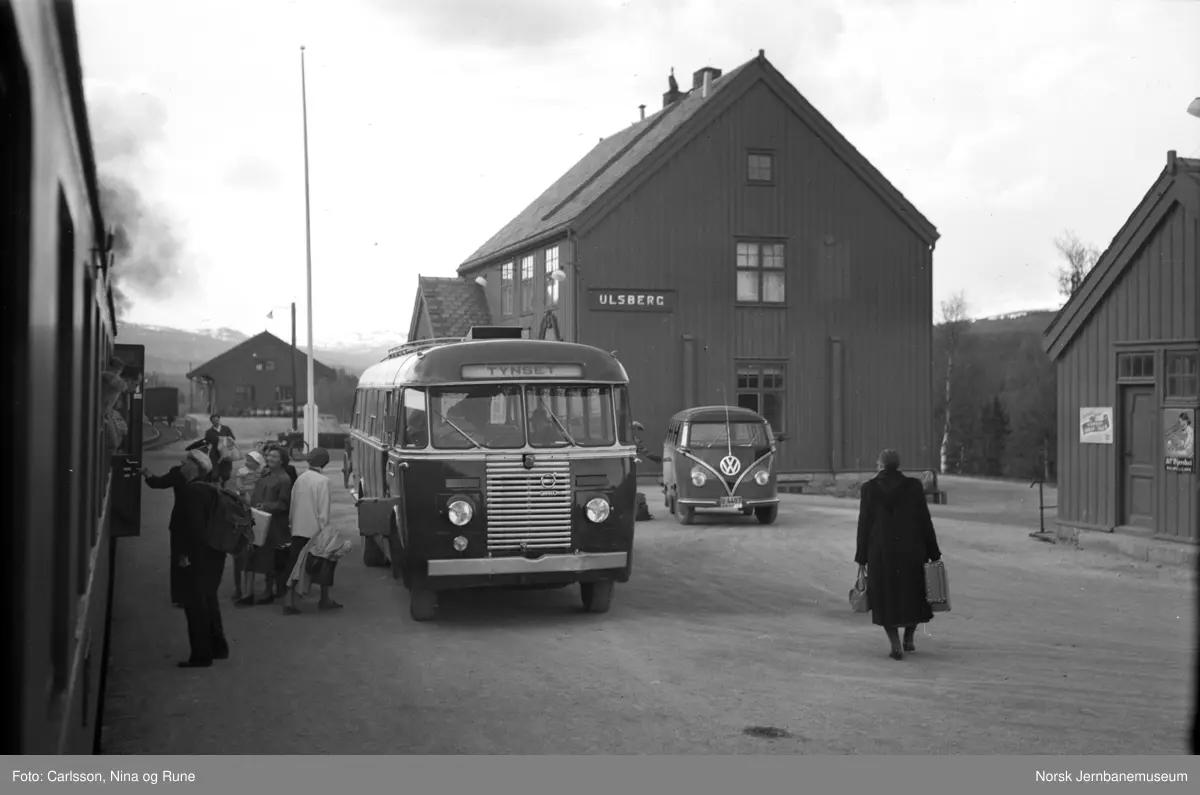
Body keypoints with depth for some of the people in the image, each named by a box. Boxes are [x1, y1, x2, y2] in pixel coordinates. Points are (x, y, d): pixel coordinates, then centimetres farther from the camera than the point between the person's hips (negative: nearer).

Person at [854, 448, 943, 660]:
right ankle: (908, 639, 26)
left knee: (886, 597, 11)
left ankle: (896, 645, 0)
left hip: (880, 551, 0)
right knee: (913, 594, 21)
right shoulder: (913, 486, -4)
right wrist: (933, 554, 5)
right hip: (912, 549, 0)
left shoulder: (869, 488, -4)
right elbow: (925, 521, -3)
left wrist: (862, 558, 4)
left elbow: (864, 524, -3)